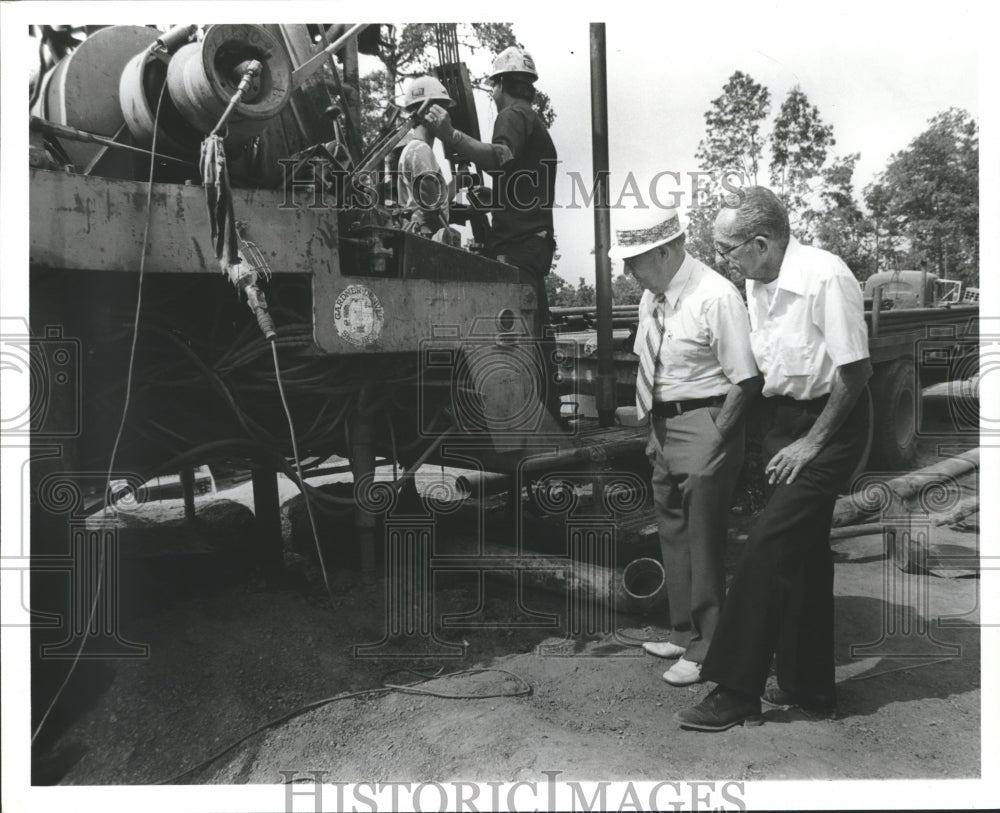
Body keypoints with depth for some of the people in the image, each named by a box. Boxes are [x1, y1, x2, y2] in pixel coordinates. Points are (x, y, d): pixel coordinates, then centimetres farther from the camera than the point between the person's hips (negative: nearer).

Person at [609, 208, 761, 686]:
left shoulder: (715, 297, -18)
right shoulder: (650, 297, 6)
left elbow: (746, 380, -18)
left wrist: (714, 438, -15)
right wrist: (655, 428, 9)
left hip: (704, 427, -8)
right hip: (664, 427, 8)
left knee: (703, 541, 1)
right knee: (672, 536, 19)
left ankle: (705, 650, 18)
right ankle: (683, 632, 37)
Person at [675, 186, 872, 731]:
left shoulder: (825, 278, -21)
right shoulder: (756, 283, 3)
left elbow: (856, 370, -18)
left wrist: (812, 443, -14)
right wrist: (776, 436, 5)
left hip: (829, 425, -8)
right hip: (782, 420, 8)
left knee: (768, 546, -13)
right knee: (802, 553, 13)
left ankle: (735, 692, -3)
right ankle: (808, 687, 28)